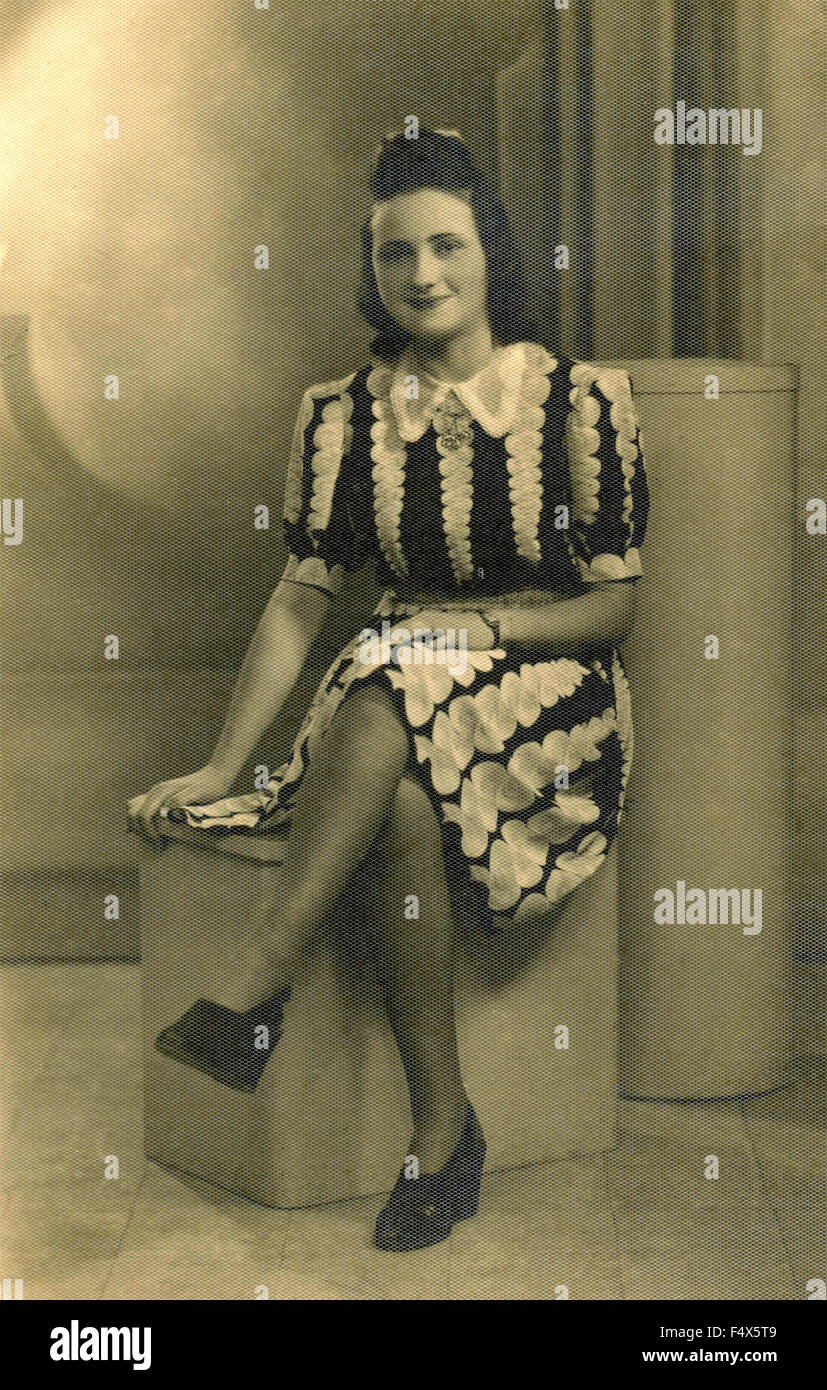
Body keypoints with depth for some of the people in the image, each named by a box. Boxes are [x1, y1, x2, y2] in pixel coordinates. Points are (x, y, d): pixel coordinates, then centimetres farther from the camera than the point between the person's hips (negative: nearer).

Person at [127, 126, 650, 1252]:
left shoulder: (578, 399, -2)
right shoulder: (343, 414, 6)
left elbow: (616, 605, 0)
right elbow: (303, 596, 0)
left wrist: (482, 625, -16)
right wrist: (220, 766, -9)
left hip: (554, 706, -2)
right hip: (391, 717, 2)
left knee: (394, 687, -35)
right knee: (406, 809, -34)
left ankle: (259, 983, -34)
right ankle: (441, 1128, -24)